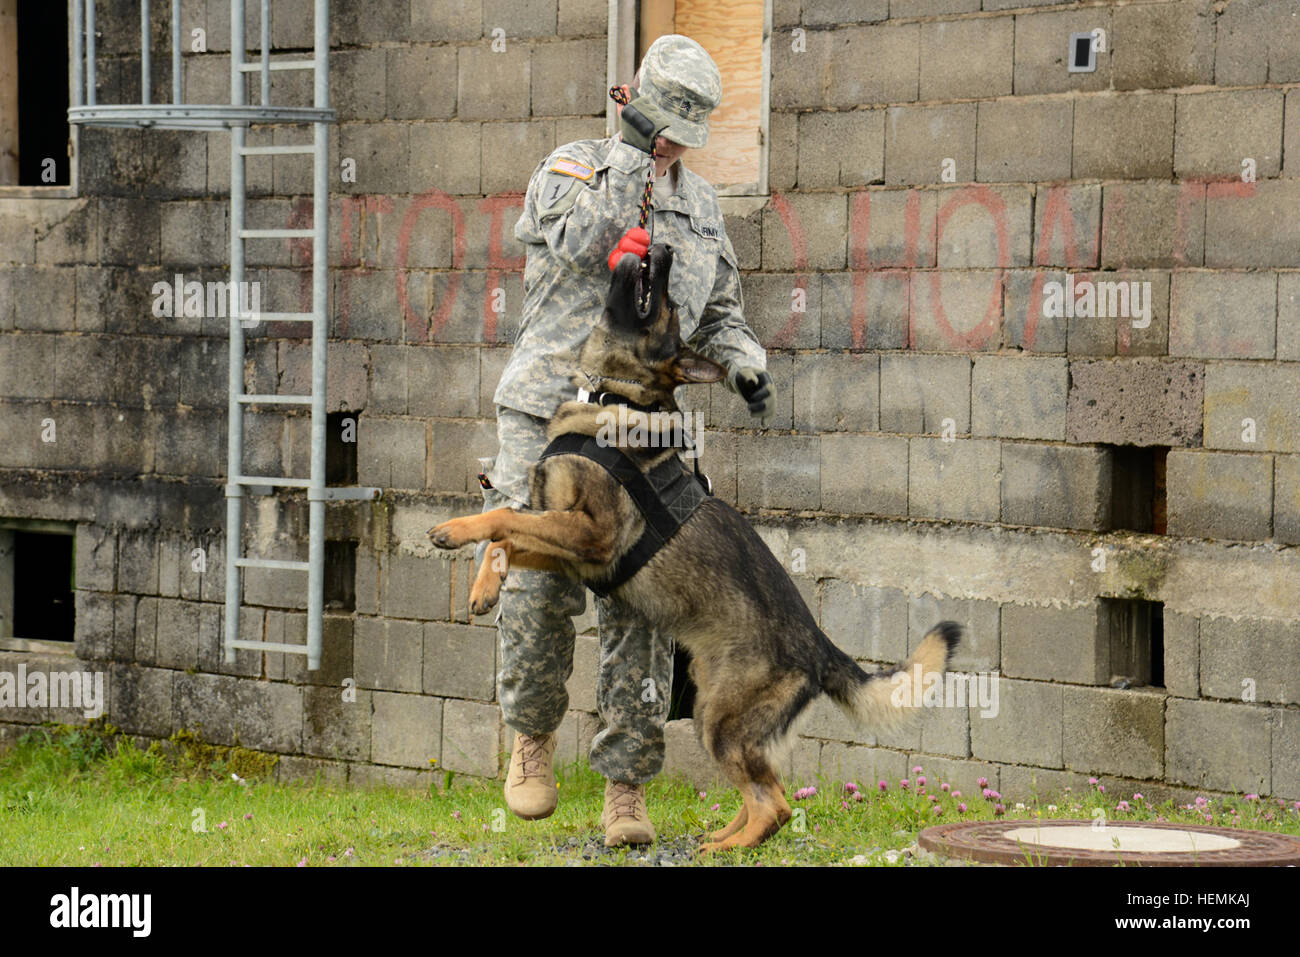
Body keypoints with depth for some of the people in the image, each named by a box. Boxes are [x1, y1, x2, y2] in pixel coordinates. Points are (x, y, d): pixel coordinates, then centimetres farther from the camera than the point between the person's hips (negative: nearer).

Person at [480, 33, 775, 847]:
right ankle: (534, 736, 22)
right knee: (538, 591, -5)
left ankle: (627, 788, -2)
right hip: (548, 419, -3)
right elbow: (579, 246, -19)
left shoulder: (698, 205, 14)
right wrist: (631, 149, -14)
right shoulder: (571, 168, 2)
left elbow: (717, 314, 20)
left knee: (639, 605, -6)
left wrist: (746, 362, -1)